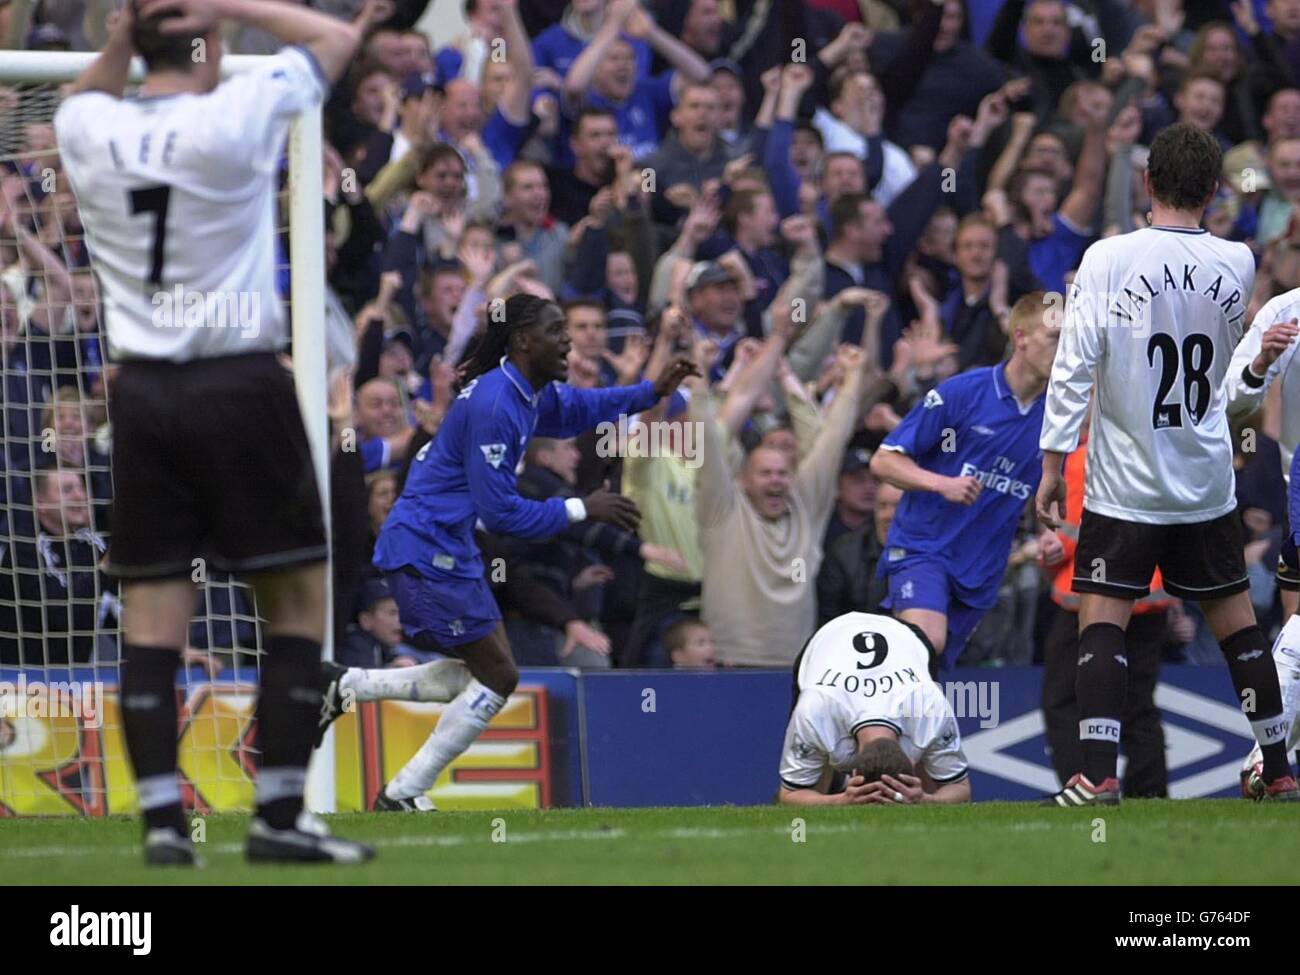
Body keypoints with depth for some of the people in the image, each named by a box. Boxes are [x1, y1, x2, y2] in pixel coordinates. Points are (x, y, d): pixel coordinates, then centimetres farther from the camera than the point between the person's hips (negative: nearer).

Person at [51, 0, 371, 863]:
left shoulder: (89, 131, 2)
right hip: (240, 384, -4)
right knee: (299, 598, 4)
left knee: (153, 614, 3)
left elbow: (92, 89, 29)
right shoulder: (234, 117, -10)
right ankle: (280, 816, 1)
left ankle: (163, 819, -2)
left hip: (142, 393, 4)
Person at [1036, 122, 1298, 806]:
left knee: (1101, 618, -5)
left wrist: (1053, 463, -7)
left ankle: (1098, 779, -16)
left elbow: (1074, 369, -13)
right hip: (1207, 486, 4)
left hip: (1125, 485, -4)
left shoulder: (1108, 260, -11)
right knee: (1236, 620, 13)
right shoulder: (1237, 265, 0)